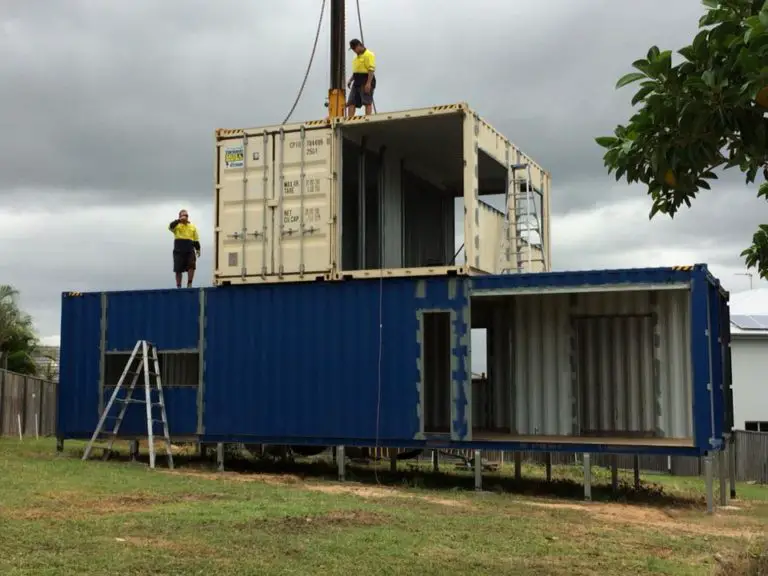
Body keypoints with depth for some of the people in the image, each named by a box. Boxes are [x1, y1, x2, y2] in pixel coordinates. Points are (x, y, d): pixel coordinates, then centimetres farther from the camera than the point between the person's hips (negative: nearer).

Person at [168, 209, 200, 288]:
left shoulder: (193, 226, 15)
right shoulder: (177, 226, 5)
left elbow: (196, 240, 16)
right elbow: (170, 226, -20)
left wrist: (198, 249, 7)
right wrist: (179, 220, -23)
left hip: (190, 250, 2)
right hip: (179, 251, -2)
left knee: (191, 266, -15)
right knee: (178, 270, 2)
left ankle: (189, 284, -4)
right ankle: (178, 286, 12)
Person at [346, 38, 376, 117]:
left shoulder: (368, 55, -9)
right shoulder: (357, 56, 21)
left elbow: (371, 70, -17)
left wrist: (368, 83, -24)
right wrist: (350, 80, 16)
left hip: (366, 83, -9)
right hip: (357, 82, 9)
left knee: (367, 102, -8)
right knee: (351, 102, 2)